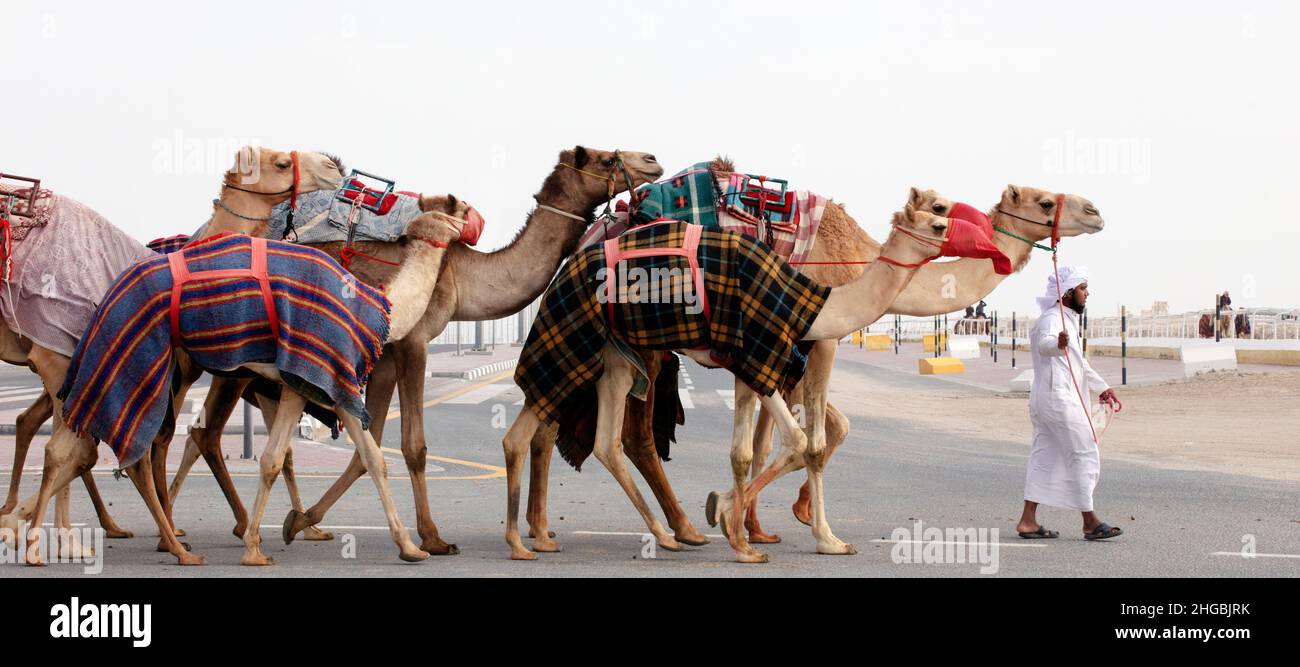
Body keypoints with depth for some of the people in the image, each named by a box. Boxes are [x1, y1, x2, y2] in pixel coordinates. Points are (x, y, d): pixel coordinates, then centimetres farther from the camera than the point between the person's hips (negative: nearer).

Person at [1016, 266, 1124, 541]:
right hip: (1060, 398, -11)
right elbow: (1044, 344, -37)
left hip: (1044, 400, 11)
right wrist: (1058, 343, -60)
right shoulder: (1052, 319, -13)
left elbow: (1079, 363, 32)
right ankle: (1090, 522, -1)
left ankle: (1028, 520, 8)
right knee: (1084, 456, -5)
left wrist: (1102, 387, 36)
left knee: (1044, 457, 9)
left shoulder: (1068, 320, 21)